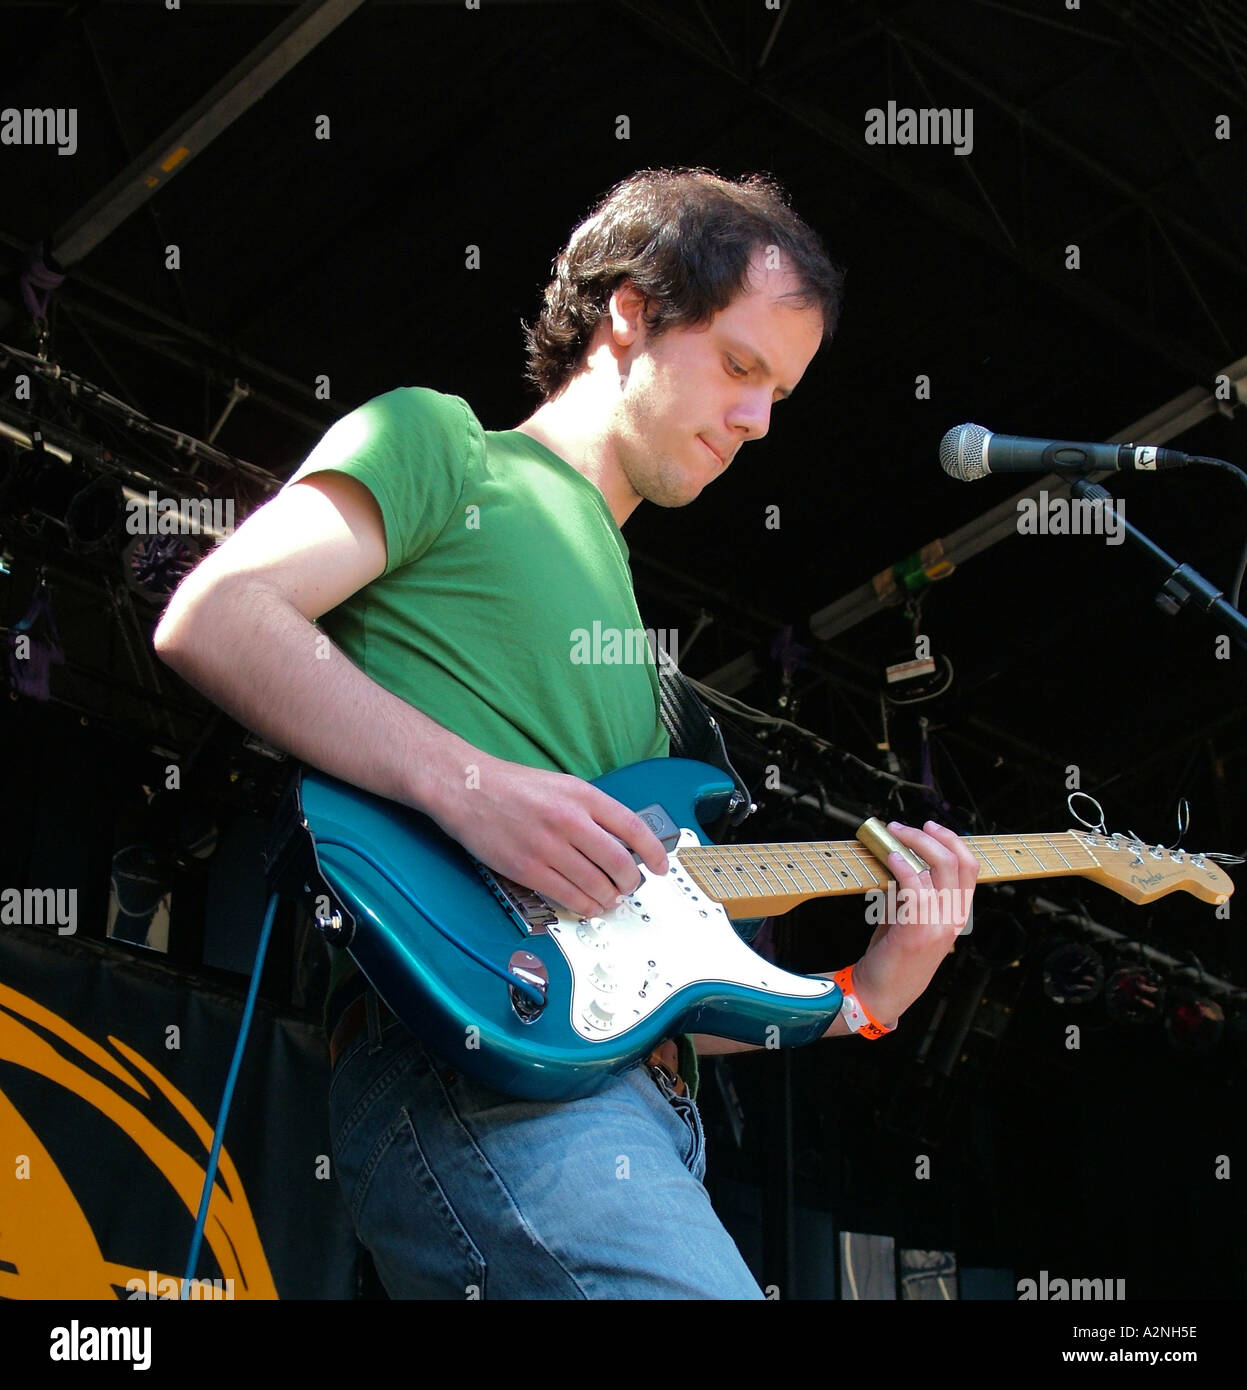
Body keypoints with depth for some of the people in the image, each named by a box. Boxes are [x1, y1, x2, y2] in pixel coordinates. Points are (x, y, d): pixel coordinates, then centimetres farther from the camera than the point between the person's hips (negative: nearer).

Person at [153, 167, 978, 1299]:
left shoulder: (619, 619, 31)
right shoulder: (443, 444, 10)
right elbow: (210, 619, -8)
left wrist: (863, 997, 14)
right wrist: (465, 781, -17)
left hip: (625, 1086, 9)